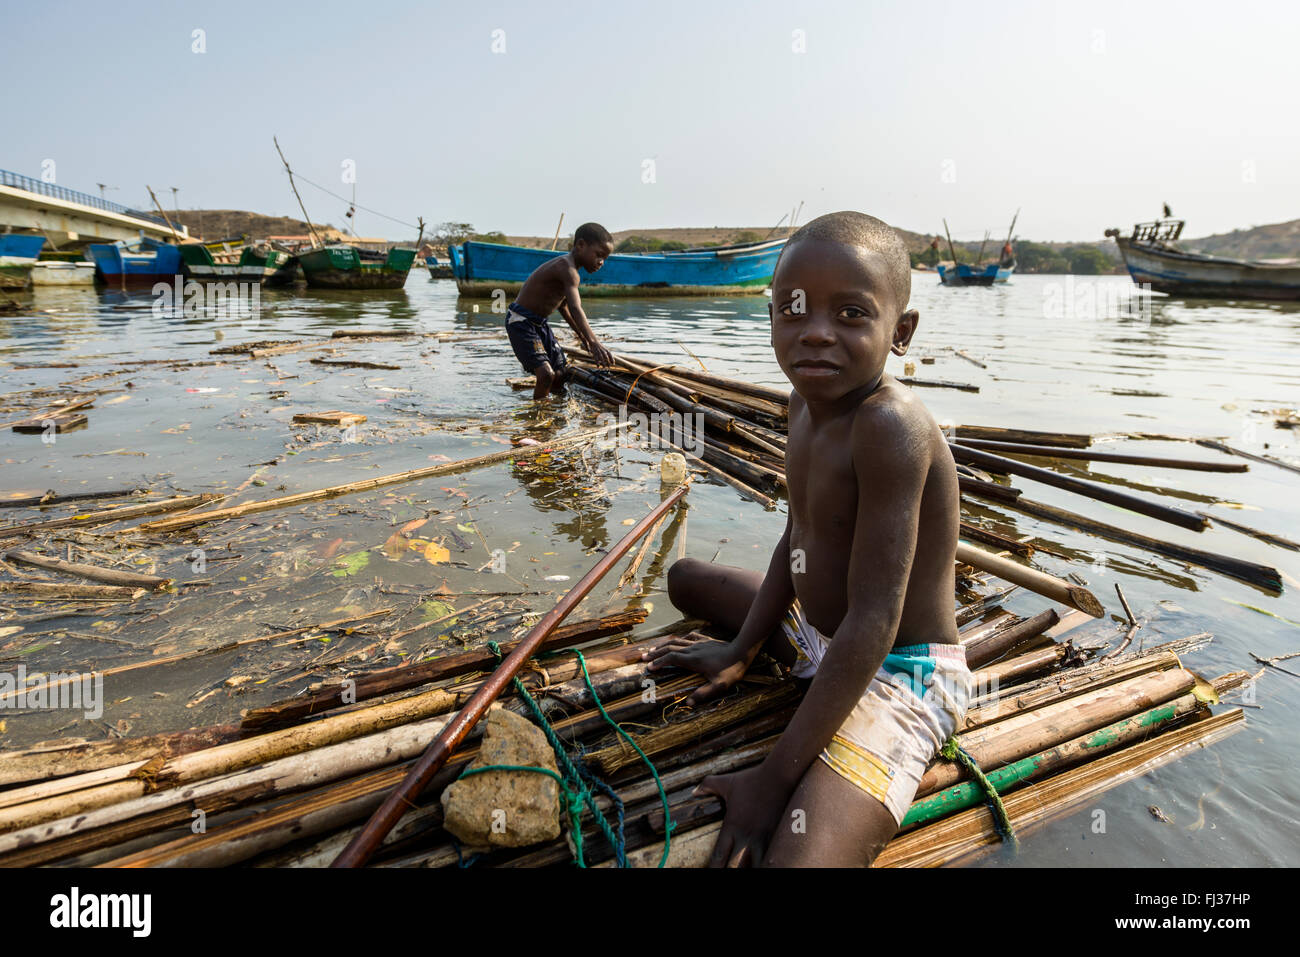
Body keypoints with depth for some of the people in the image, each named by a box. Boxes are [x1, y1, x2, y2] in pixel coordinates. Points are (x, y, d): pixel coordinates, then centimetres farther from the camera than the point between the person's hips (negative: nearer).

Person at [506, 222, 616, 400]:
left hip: (540, 323, 10)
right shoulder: (567, 269, -25)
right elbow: (576, 309, -40)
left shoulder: (567, 267, 7)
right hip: (520, 321, -10)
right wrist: (595, 343, -51)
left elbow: (563, 306, 22)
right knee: (546, 374, -23)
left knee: (560, 375, 11)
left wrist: (582, 336, 26)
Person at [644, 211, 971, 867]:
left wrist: (775, 777, -26)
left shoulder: (890, 425, -30)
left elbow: (873, 622, -31)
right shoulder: (807, 401, -2)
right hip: (815, 634, 9)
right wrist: (740, 649, 7)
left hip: (897, 676, -9)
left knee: (791, 855, -31)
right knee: (685, 579, 27)